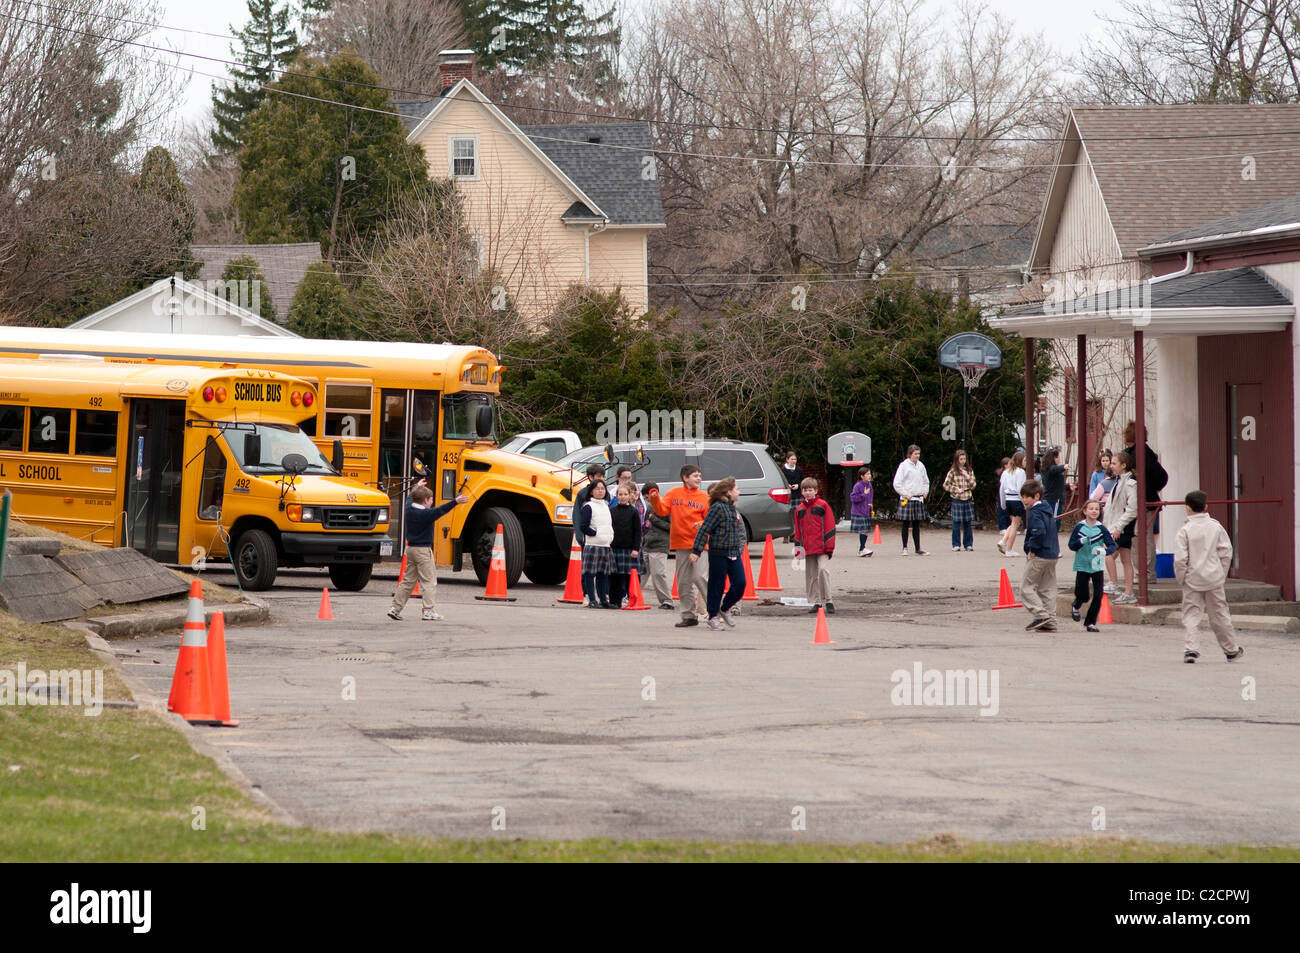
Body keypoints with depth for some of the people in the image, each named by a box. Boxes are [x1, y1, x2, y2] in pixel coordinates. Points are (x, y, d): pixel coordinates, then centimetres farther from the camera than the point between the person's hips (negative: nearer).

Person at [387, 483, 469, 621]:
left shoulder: (409, 509, 5)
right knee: (428, 581, -3)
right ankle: (429, 611, -7)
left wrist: (417, 488, 44)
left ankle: (395, 608, 15)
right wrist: (455, 502, -39)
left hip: (410, 548, 8)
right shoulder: (426, 514, -18)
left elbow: (411, 499, 26)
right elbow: (440, 511, -31)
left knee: (408, 580, 15)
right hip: (423, 550, -8)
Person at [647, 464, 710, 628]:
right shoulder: (674, 494, 7)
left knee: (700, 577, -14)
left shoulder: (704, 497, 4)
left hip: (699, 544, -3)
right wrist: (655, 500, -16)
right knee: (683, 581, 6)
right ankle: (688, 616, 14)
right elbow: (662, 510, 1)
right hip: (681, 544, 3)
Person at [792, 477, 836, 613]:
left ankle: (827, 601, -11)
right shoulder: (800, 510, 13)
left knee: (823, 569, -17)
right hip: (807, 549, 5)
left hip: (821, 546, -5)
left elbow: (830, 526, -2)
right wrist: (797, 548, 10)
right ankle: (815, 602, 13)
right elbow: (798, 530, 17)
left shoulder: (822, 505, 0)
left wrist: (829, 545, -7)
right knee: (811, 575, 6)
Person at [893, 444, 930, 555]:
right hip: (907, 500, -5)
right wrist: (906, 494, -12)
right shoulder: (903, 466, -6)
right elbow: (896, 484, -7)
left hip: (919, 499, 5)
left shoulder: (920, 465, 11)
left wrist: (925, 491, 8)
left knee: (916, 525, 8)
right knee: (906, 524, -1)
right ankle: (905, 548, 4)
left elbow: (925, 481, 24)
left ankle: (918, 549, 11)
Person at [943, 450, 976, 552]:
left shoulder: (969, 471, 9)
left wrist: (967, 477, -7)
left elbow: (973, 486, 7)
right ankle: (956, 545, 4)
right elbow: (946, 485, 1)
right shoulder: (953, 471, 0)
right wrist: (956, 489, -9)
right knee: (957, 523, -2)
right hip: (957, 499, -3)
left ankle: (968, 544, 10)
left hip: (968, 499, 3)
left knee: (968, 523, 3)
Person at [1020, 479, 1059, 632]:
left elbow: (1039, 532, -30)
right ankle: (1050, 622, 10)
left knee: (1026, 588, -2)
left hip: (1039, 557, -9)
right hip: (1052, 555, 9)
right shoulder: (1047, 509, 14)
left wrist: (1032, 548, -19)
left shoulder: (1034, 513, -16)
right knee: (1048, 589, 11)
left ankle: (1041, 615, -13)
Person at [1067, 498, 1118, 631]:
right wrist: (1082, 542, -21)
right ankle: (1076, 606, 34)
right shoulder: (1079, 527, -2)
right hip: (1082, 566, -1)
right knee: (1083, 595, -2)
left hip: (1097, 567, 1)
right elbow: (1071, 546, -1)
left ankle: (1090, 623, 10)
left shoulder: (1101, 529, -1)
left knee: (1098, 596, -4)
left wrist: (1105, 551, -25)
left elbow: (1113, 545, -4)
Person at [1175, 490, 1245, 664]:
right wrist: (1222, 574, 12)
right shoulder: (1216, 526, 0)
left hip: (1193, 579, -3)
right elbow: (1226, 552, 2)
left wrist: (1181, 577, 0)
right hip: (1214, 578, 3)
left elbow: (1180, 558, -14)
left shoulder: (1185, 530, -10)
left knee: (1191, 615, 3)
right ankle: (1231, 649, 23)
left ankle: (1191, 648, -10)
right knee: (1219, 614, 13)